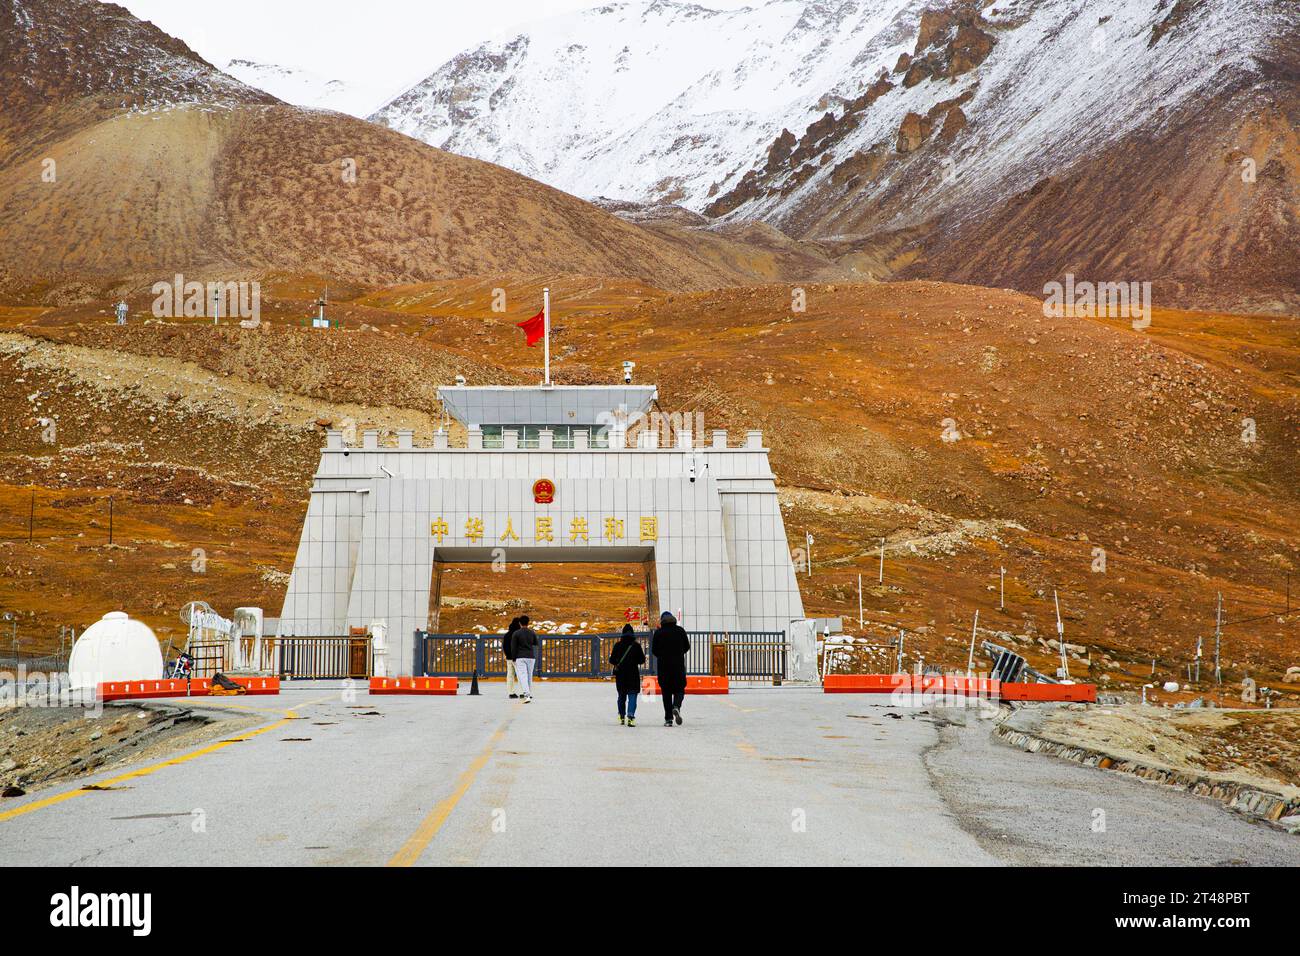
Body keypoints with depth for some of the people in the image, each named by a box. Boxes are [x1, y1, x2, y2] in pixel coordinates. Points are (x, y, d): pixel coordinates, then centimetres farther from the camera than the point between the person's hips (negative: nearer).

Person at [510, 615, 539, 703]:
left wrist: (514, 659, 2)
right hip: (531, 657, 4)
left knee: (522, 676, -10)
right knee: (529, 676, 17)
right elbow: (536, 643, 19)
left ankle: (527, 695, -26)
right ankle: (529, 694, 25)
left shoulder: (516, 634, -6)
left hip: (520, 658, -4)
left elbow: (513, 647, -6)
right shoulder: (532, 633, 2)